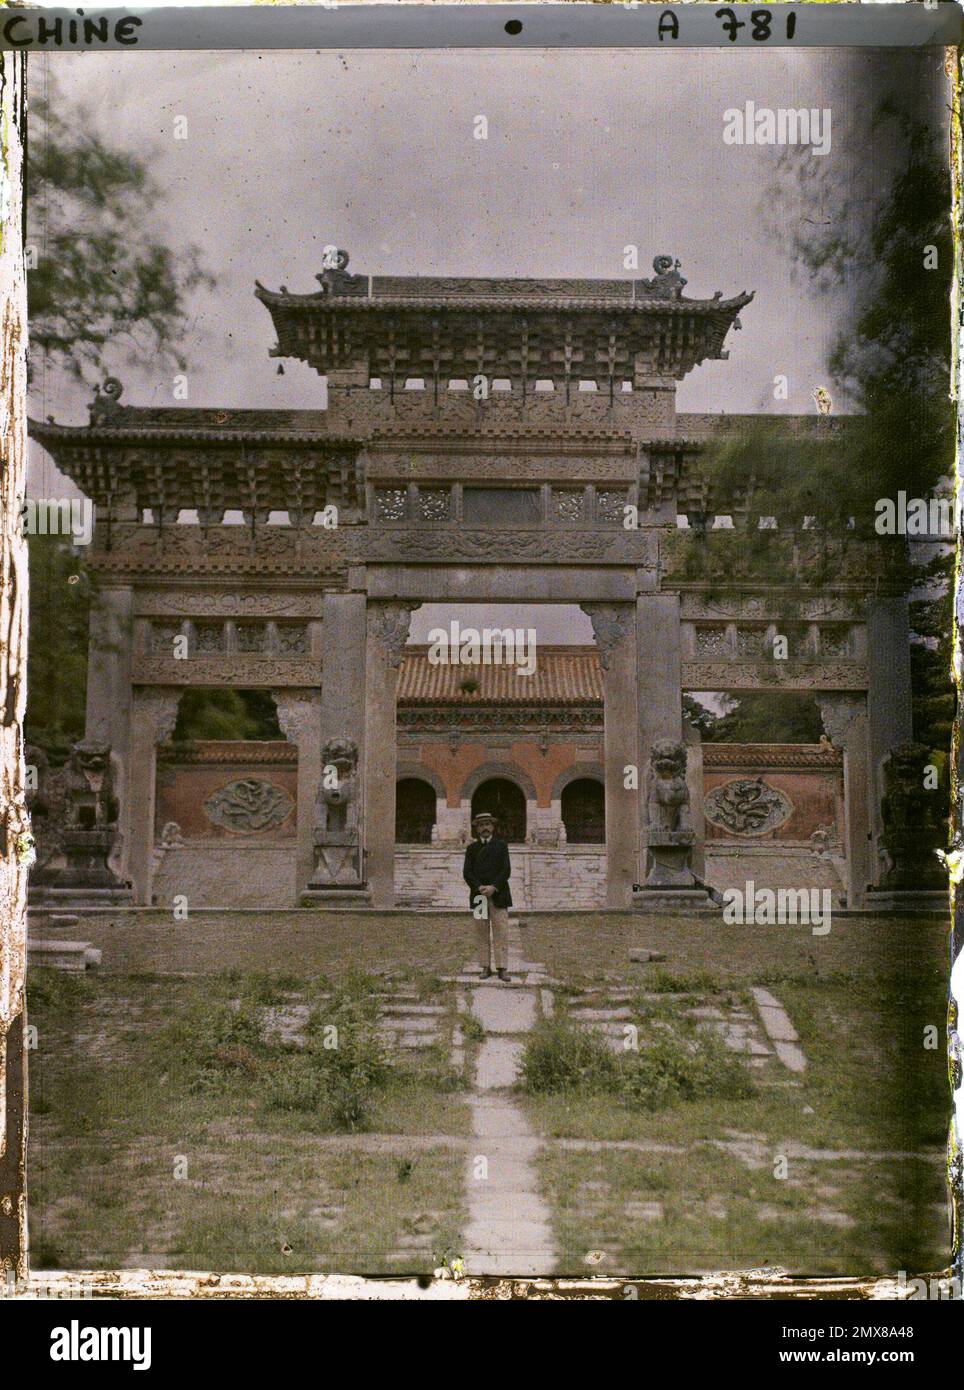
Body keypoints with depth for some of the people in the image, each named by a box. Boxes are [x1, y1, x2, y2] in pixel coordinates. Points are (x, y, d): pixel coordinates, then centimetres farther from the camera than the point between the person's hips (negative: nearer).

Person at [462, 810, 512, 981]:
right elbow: (467, 872, 2)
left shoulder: (501, 845, 8)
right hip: (478, 896, 2)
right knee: (482, 933, 2)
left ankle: (502, 968, -5)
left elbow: (506, 870, -2)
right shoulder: (472, 848, 11)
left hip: (498, 895, -2)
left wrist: (493, 887, -15)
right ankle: (486, 967, 6)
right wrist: (479, 887, -14)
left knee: (501, 933, -5)